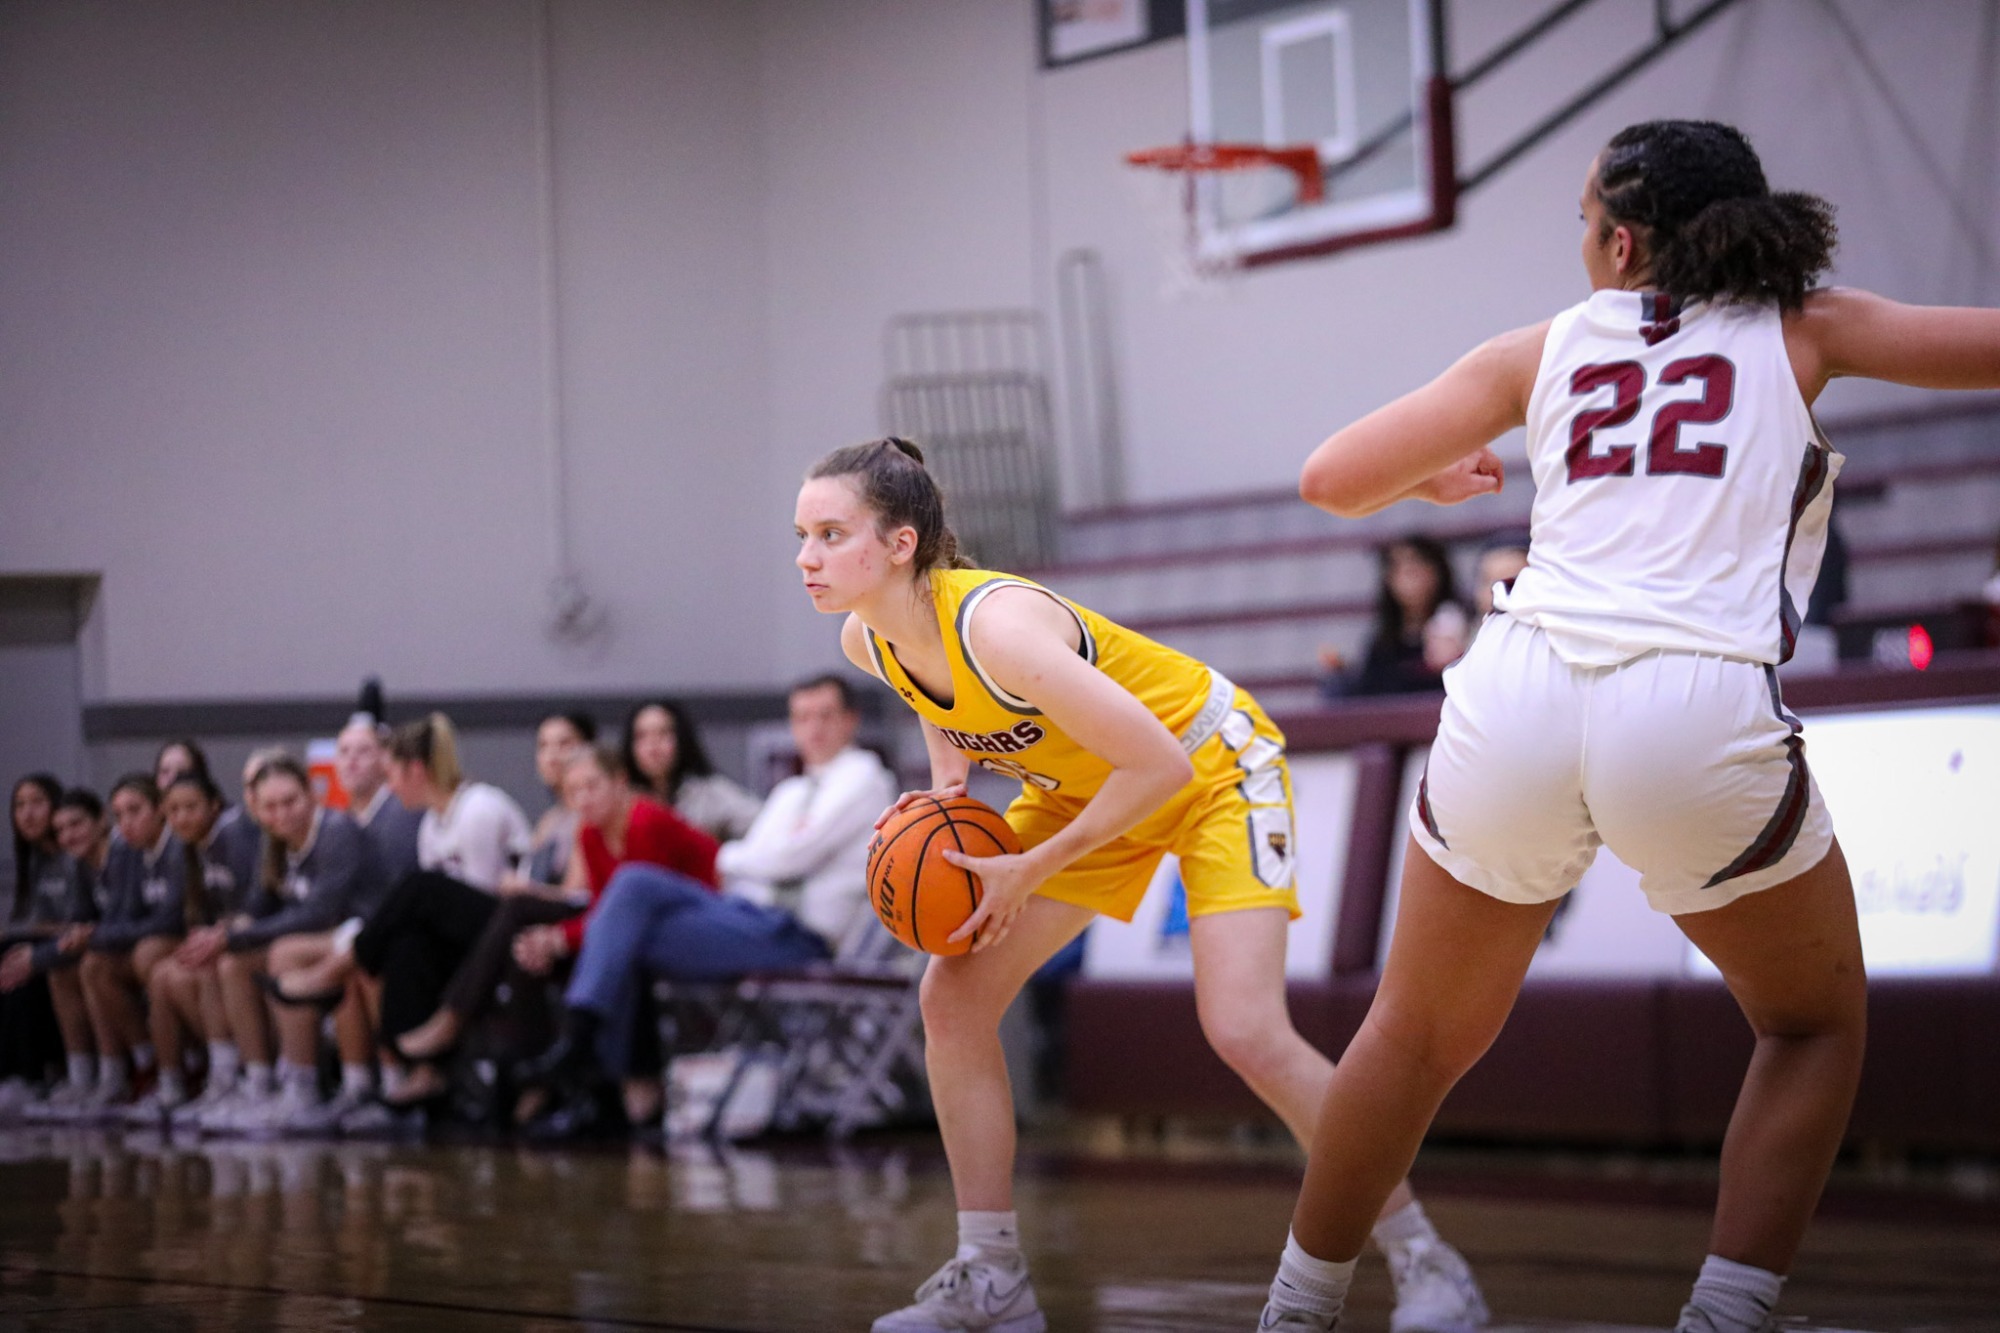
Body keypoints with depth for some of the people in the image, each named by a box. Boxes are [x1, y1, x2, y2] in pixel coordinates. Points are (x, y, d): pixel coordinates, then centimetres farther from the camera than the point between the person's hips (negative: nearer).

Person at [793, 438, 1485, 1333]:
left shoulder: (998, 626, -37)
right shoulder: (867, 641, -13)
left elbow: (1161, 764, -34)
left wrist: (1030, 873, -28)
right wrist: (947, 778, -4)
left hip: (1210, 767, -8)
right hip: (1085, 785, 8)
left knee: (1245, 1031, -20)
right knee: (954, 999, -3)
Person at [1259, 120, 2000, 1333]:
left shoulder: (1540, 352, 19)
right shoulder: (1804, 331, 16)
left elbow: (1334, 480, 19)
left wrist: (1434, 479, 41)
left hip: (1518, 696, 2)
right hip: (1702, 712, -2)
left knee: (1421, 1037, 24)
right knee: (1816, 1025, 22)